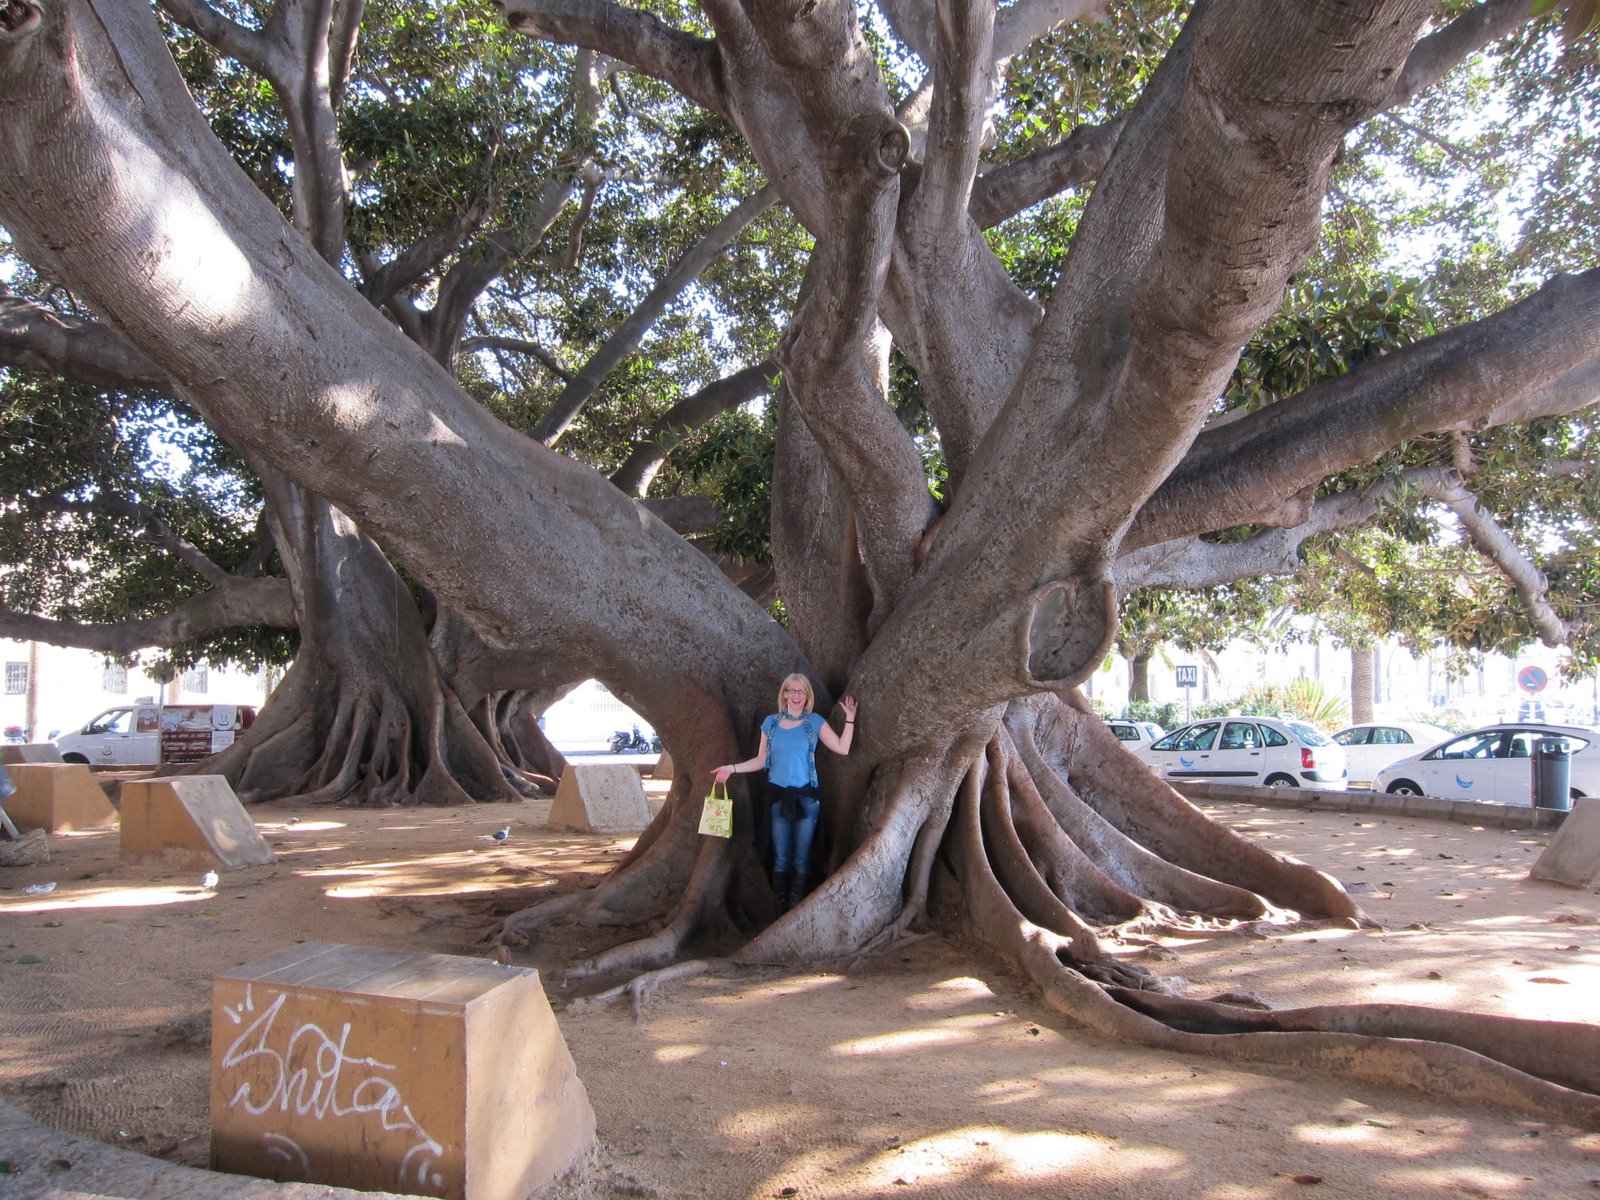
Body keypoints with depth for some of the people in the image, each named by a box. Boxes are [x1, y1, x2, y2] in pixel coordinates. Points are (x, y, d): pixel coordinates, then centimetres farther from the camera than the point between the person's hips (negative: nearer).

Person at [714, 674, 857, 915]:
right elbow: (761, 760, 8)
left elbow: (842, 749, -7)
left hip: (806, 798, -1)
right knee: (781, 859, 4)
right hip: (778, 796, 1)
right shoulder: (771, 723, 4)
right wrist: (732, 768, -1)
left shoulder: (815, 722, -1)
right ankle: (781, 913, 13)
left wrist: (850, 718, -12)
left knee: (801, 860, 4)